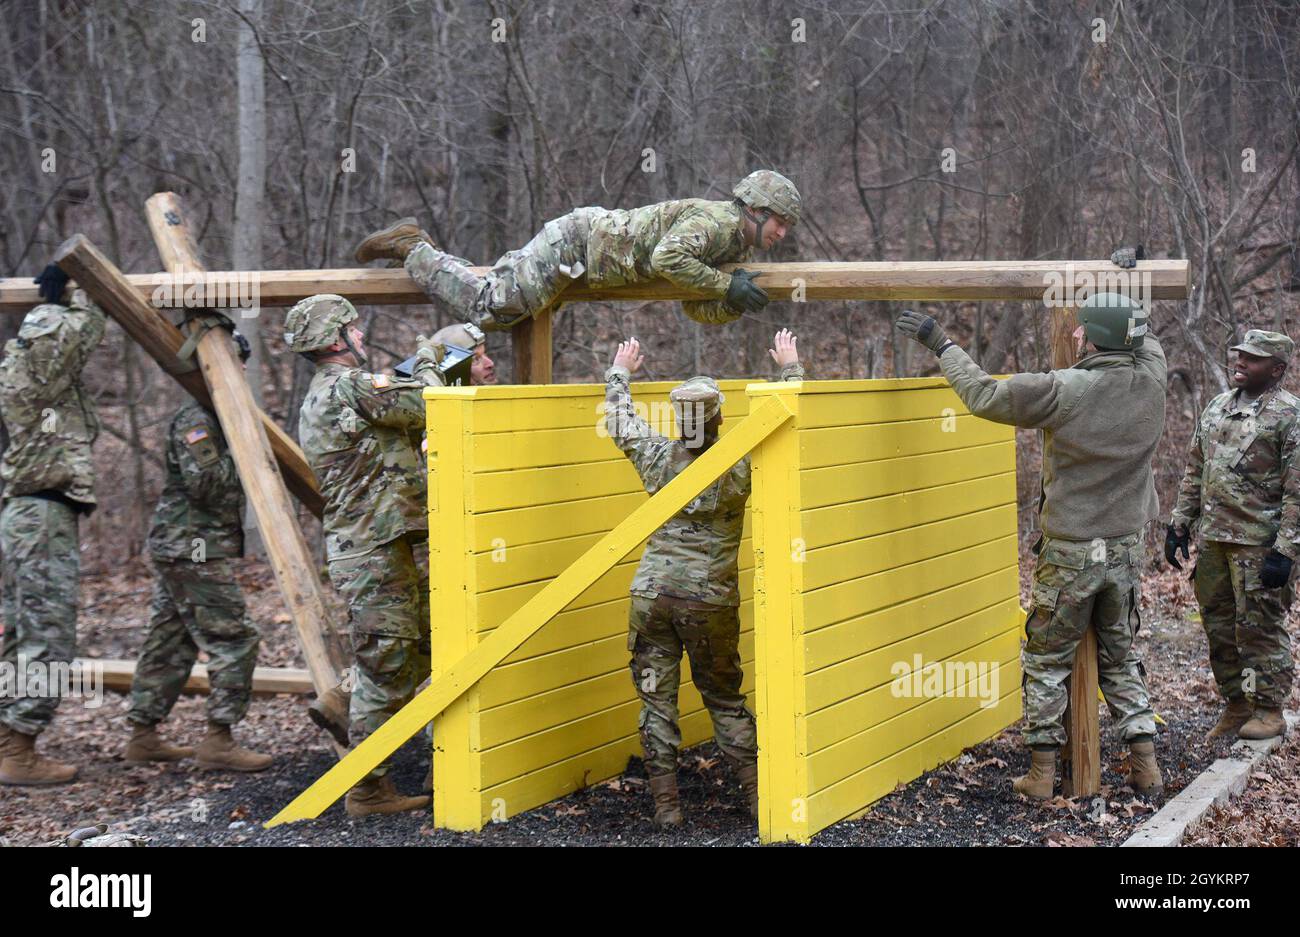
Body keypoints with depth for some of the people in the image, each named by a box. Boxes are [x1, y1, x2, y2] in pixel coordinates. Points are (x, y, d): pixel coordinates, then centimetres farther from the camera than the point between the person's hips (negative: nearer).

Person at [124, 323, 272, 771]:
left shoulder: (212, 415, 18)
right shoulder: (195, 419, -14)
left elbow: (224, 478, 19)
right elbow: (206, 484, -22)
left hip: (176, 549, 11)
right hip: (193, 549, -11)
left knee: (169, 643, 14)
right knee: (234, 639, -9)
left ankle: (143, 736, 20)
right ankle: (218, 741, -7)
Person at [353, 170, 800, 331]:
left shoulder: (737, 248, 13)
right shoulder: (717, 219, -18)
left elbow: (697, 308, 13)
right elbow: (668, 257, -34)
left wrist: (736, 304, -6)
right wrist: (726, 286, -25)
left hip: (595, 231, 9)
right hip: (578, 239, -9)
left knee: (497, 311, 10)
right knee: (488, 307, -15)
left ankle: (423, 252, 20)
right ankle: (410, 246, 0)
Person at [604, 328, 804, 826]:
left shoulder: (657, 458, -2)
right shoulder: (740, 465, -7)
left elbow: (619, 423, 17)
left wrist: (620, 373, 33)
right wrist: (790, 367, 19)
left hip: (652, 594, 1)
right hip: (711, 600, 0)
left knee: (656, 698, 6)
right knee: (724, 698, 13)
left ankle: (666, 805, 5)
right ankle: (759, 796, 13)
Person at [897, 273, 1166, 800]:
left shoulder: (1065, 390, -20)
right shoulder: (1150, 381, -5)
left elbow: (983, 395, -14)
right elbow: (1148, 343, 19)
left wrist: (940, 343, -3)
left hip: (1069, 553, -5)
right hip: (1126, 551, 5)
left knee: (1047, 662, 8)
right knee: (1120, 658, 18)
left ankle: (1041, 774, 10)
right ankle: (1145, 768, 15)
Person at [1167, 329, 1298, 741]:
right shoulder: (1218, 405, 13)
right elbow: (1195, 470, 19)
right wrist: (1180, 522, 14)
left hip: (1258, 543, -7)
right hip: (1212, 537, 7)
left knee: (1259, 626, -1)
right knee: (1218, 624, 12)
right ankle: (1235, 705, 25)